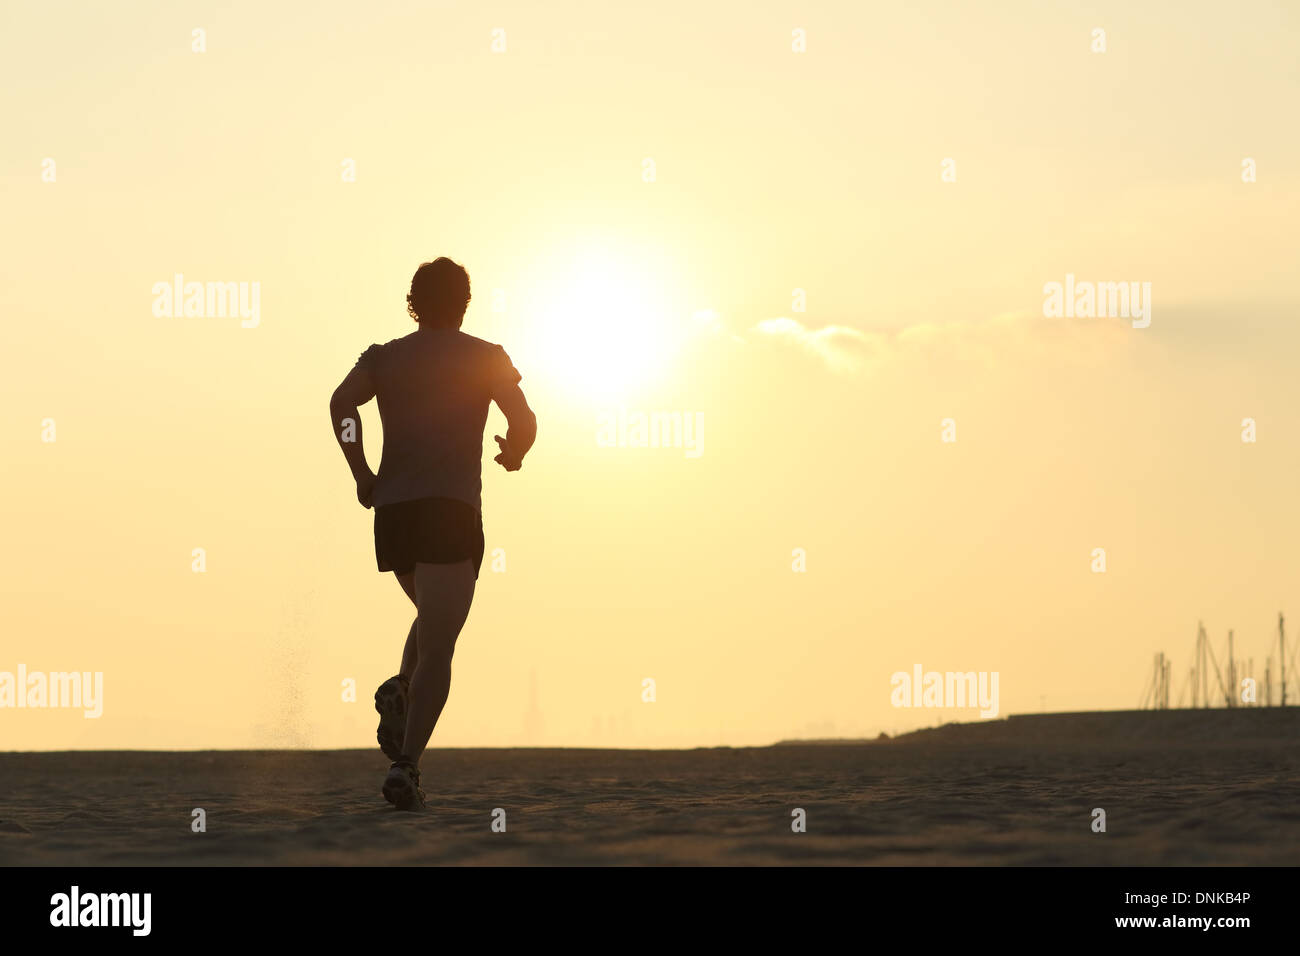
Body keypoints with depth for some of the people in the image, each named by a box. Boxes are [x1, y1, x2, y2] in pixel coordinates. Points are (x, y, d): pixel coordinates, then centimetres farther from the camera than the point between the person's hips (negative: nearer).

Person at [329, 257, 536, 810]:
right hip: (453, 511, -4)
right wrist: (513, 454, 19)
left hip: (392, 511, 4)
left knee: (436, 620, 28)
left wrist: (360, 474, 0)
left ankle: (400, 694, 1)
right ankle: (406, 763, -24)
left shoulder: (383, 357, 14)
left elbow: (342, 403, -4)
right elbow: (524, 423, -3)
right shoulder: (485, 357, 7)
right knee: (437, 649, -7)